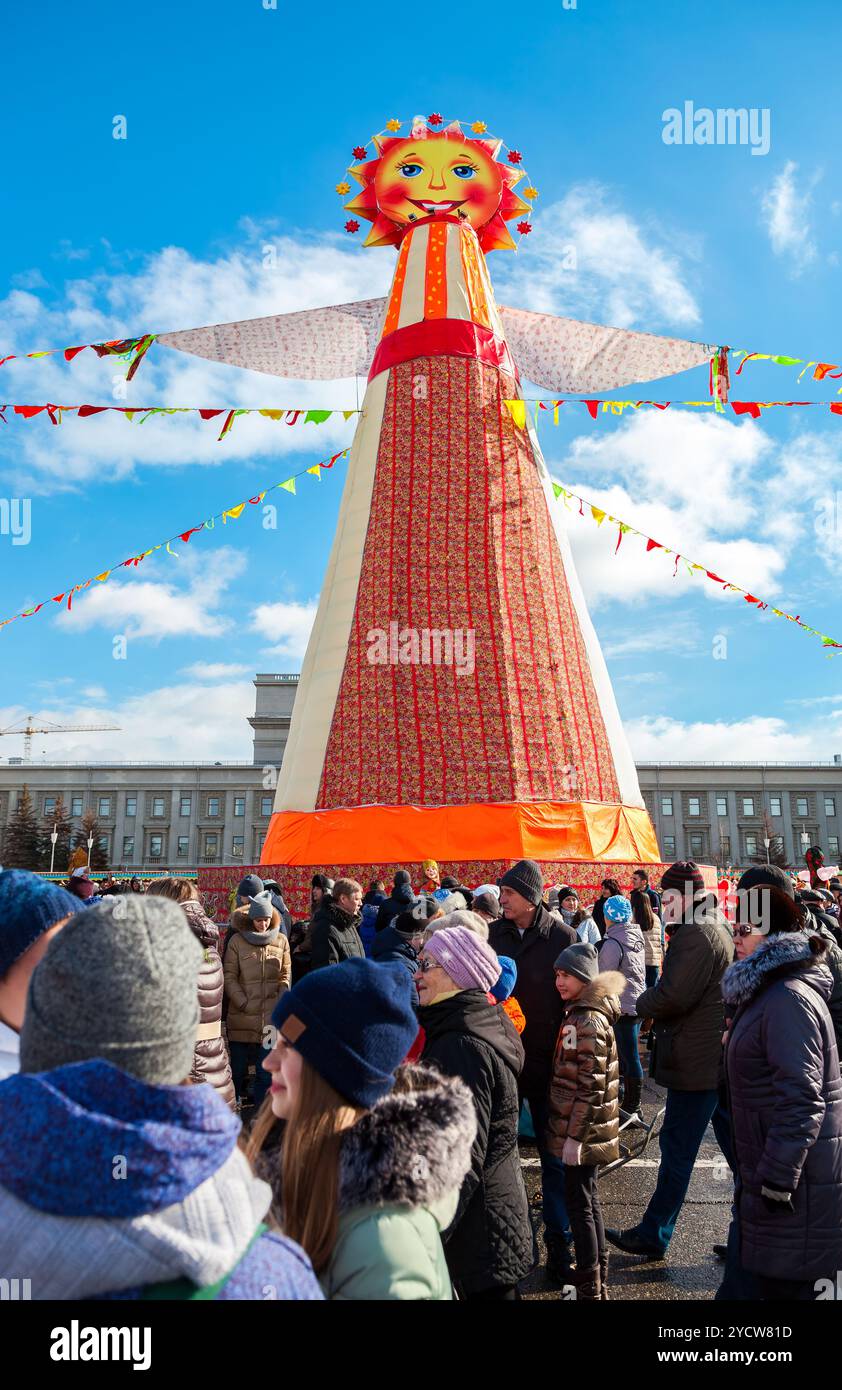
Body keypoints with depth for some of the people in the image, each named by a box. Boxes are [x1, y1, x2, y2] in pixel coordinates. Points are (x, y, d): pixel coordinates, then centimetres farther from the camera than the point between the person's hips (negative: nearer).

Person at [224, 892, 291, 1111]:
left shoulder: (281, 941, 4)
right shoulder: (237, 941, -2)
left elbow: (285, 976, 7)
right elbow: (229, 976, -3)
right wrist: (243, 1003, -10)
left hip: (271, 1017, 1)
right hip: (241, 1017, -1)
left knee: (267, 1070, 5)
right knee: (238, 1067, 11)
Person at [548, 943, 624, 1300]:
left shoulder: (589, 1022, -21)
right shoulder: (577, 1013, 8)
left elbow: (592, 1088, -22)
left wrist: (574, 1135, -19)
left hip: (582, 1131, -9)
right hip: (581, 1128, 9)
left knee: (580, 1203, 2)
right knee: (587, 1200, 18)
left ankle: (590, 1288, 14)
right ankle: (598, 1279, 32)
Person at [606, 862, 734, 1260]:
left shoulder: (695, 935, -19)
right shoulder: (720, 929, 14)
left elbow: (671, 997, -25)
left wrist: (641, 1004, -6)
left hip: (695, 1061, -10)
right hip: (721, 1059, 10)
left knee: (677, 1148, -1)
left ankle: (653, 1235, 8)